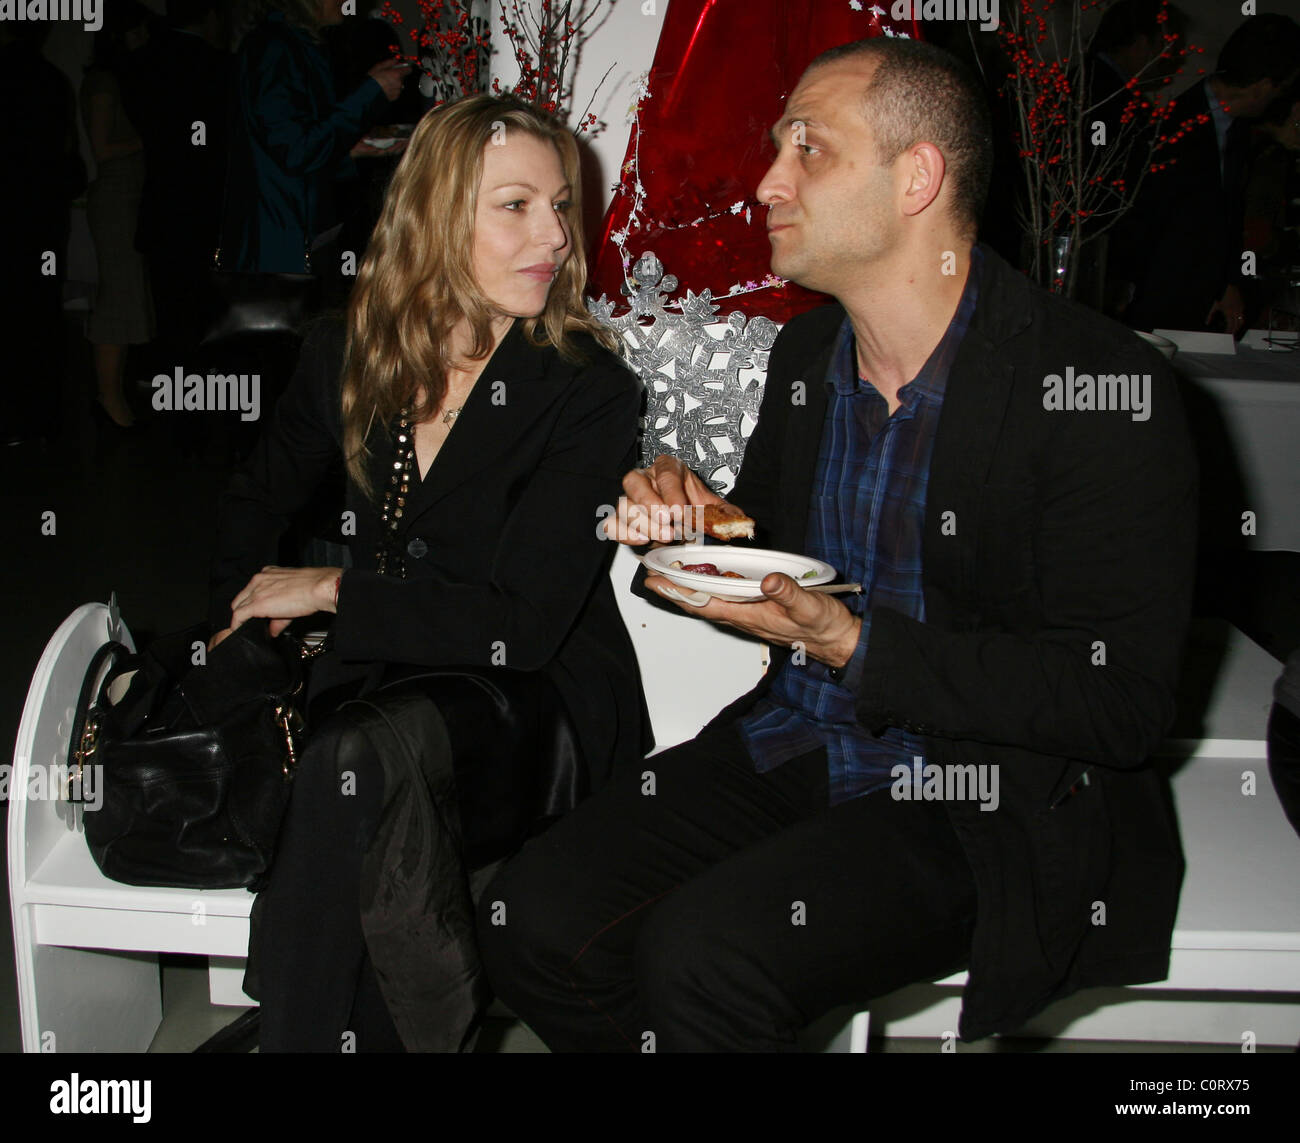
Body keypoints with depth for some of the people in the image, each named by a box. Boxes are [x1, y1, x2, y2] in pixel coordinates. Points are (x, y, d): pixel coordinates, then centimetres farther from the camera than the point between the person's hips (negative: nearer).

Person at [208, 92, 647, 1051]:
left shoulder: (590, 389, -10)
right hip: (384, 688, 4)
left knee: (366, 756, -35)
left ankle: (309, 1029, -18)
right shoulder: (349, 358, 5)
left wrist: (335, 593, -9)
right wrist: (243, 612, 6)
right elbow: (260, 496, 24)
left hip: (535, 712, -4)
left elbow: (521, 624, -17)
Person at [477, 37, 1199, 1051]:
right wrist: (692, 521, -1)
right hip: (790, 754, 6)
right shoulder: (804, 355, 8)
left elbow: (1120, 703, -17)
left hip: (990, 805, -6)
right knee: (533, 920, -13)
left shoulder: (1103, 387, -15)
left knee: (701, 956, -28)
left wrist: (852, 646, -22)